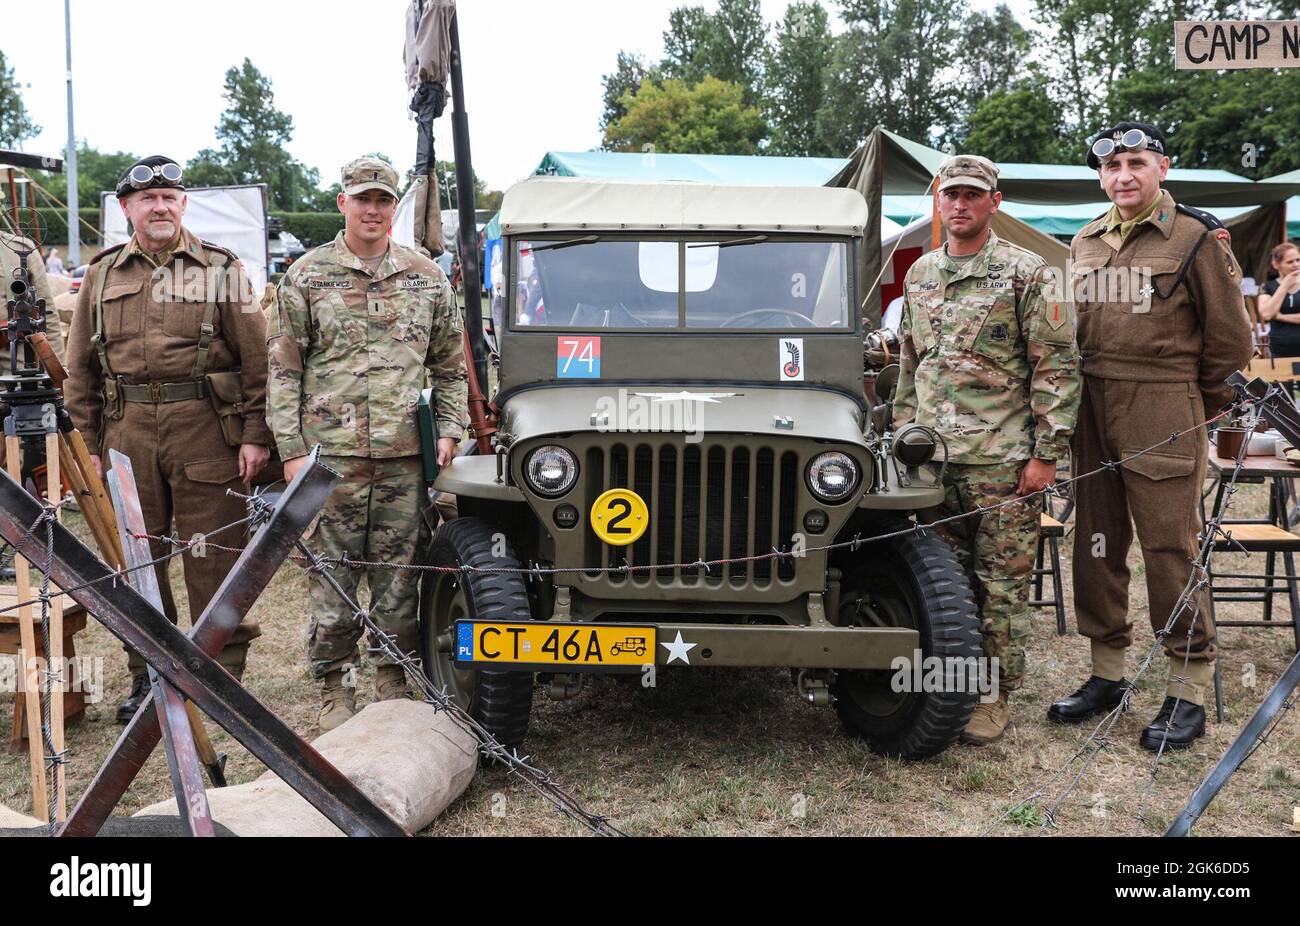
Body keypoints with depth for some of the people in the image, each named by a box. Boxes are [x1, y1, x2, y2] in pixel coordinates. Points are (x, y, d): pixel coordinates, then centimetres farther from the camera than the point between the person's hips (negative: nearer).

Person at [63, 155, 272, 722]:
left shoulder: (222, 269, 3)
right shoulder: (102, 275, 12)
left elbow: (256, 357, 0)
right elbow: (80, 367, 14)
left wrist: (255, 435, -6)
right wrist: (90, 443, 8)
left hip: (205, 429, -3)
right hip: (127, 431, 3)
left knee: (213, 557, 1)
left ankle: (223, 672, 14)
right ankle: (146, 675, 23)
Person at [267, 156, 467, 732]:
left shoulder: (427, 279, 10)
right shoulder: (306, 277, 3)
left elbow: (449, 364, 16)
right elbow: (284, 370, 2)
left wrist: (449, 430, 5)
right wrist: (291, 448, -5)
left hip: (405, 454, 2)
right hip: (331, 453, -2)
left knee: (399, 573, 7)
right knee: (333, 574, 3)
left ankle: (393, 681, 21)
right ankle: (333, 688, 17)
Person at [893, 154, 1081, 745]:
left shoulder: (1026, 274, -4)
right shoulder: (918, 275, 13)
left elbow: (1057, 367, -6)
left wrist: (1047, 453, -11)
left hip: (1002, 459, -5)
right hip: (931, 456, 5)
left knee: (1002, 585, 2)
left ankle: (996, 697, 14)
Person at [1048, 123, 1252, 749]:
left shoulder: (1198, 238, -3)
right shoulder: (1083, 245, 13)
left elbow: (1230, 336, 0)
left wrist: (1200, 407, 6)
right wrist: (1083, 395, 13)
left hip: (1163, 412, -6)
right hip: (1089, 409, 6)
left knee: (1170, 547, -4)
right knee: (1095, 543, 10)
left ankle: (1189, 690, 6)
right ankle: (1107, 673, 22)